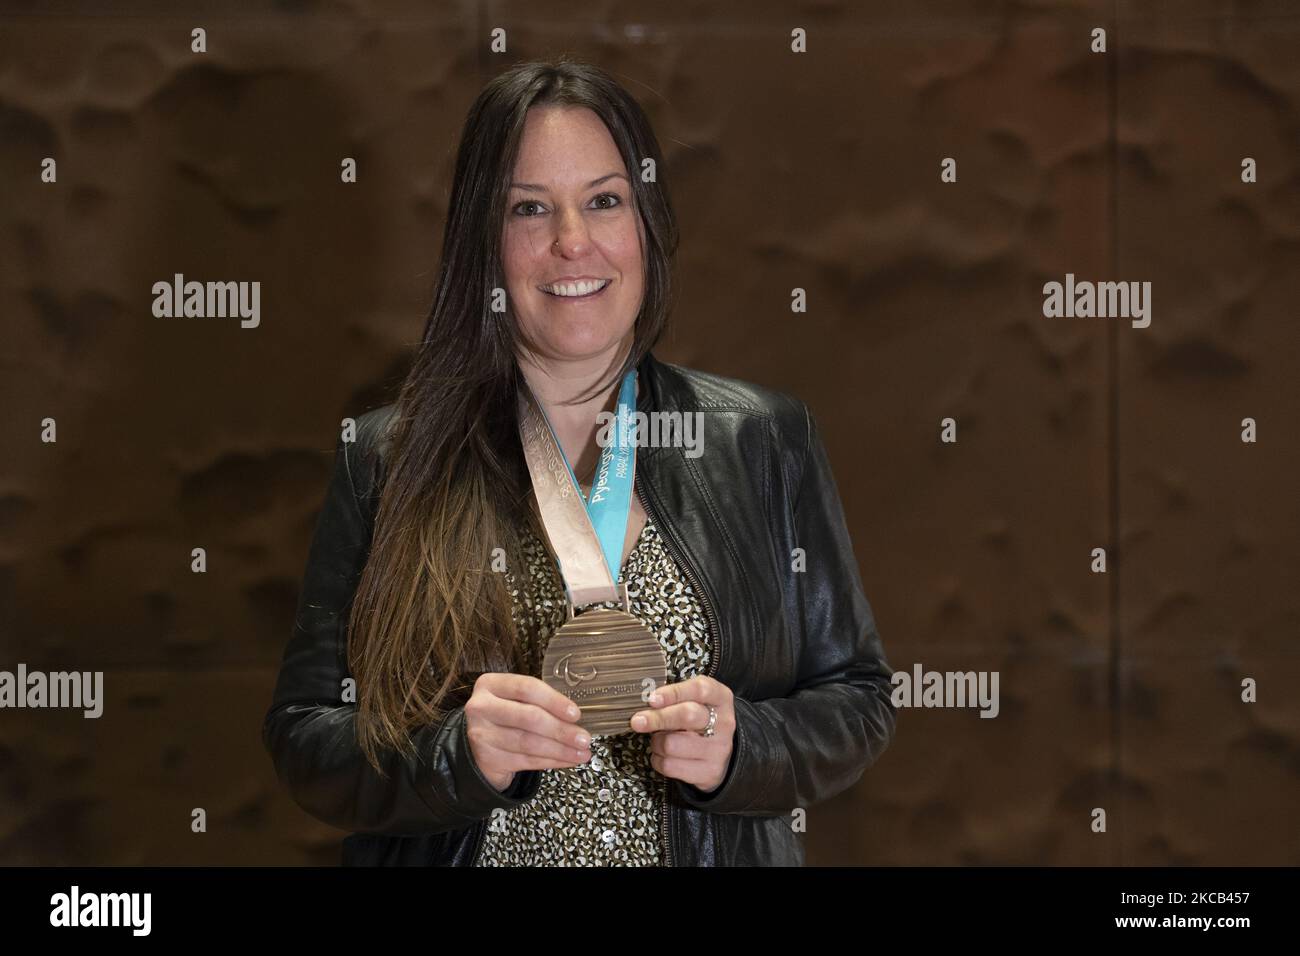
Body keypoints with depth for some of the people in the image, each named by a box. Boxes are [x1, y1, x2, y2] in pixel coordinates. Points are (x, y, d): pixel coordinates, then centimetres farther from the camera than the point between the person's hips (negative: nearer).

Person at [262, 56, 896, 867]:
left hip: (713, 845, 1)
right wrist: (455, 752, -24)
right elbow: (304, 739, -6)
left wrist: (738, 746, -20)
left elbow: (857, 704, -1)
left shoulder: (766, 442, -4)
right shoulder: (389, 462, -6)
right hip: (464, 847, 0)